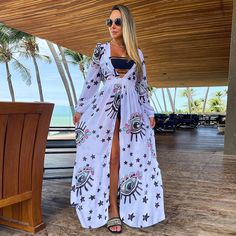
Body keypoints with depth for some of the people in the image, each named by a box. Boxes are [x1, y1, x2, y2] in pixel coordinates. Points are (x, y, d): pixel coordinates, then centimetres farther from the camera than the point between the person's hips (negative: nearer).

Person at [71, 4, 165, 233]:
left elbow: (142, 85, 15)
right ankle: (113, 209, 9)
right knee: (111, 157, -3)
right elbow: (91, 81, 8)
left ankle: (117, 207, 16)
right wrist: (80, 109, 4)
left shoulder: (137, 53, 13)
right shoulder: (101, 49, 8)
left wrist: (150, 113, 9)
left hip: (132, 110, 2)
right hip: (105, 107, -2)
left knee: (133, 158, 0)